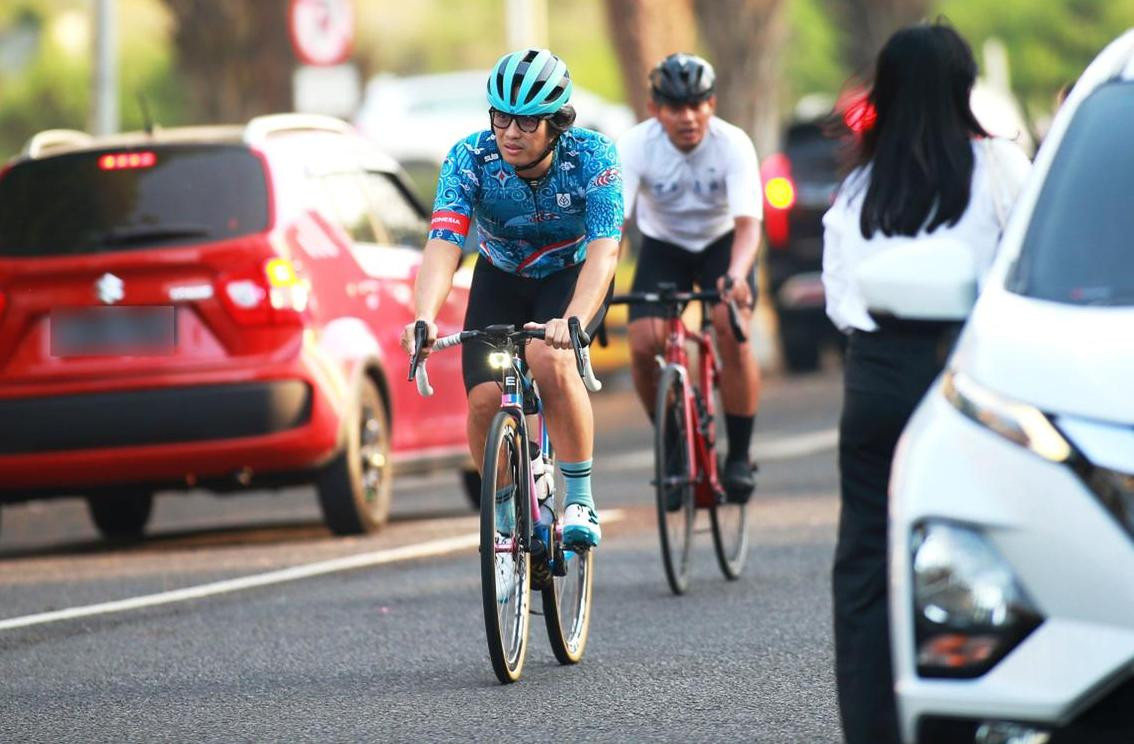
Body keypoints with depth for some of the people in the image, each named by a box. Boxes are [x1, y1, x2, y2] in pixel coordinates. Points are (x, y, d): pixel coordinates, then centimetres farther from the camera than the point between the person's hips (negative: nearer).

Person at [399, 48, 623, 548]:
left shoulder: (593, 158, -28)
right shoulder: (470, 159, -25)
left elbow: (604, 249, -38)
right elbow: (442, 244, -35)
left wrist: (573, 320, -56)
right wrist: (425, 319, -53)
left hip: (571, 277, -2)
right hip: (500, 278, 2)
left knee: (549, 358, -33)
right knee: (485, 399, -17)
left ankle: (580, 499, -20)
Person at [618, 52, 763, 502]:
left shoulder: (733, 144, -27)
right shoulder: (635, 145, -25)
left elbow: (748, 223, -35)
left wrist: (736, 276, -55)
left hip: (722, 242, -1)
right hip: (663, 245, 1)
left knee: (733, 329, -27)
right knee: (643, 345, -20)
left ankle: (739, 456, -13)